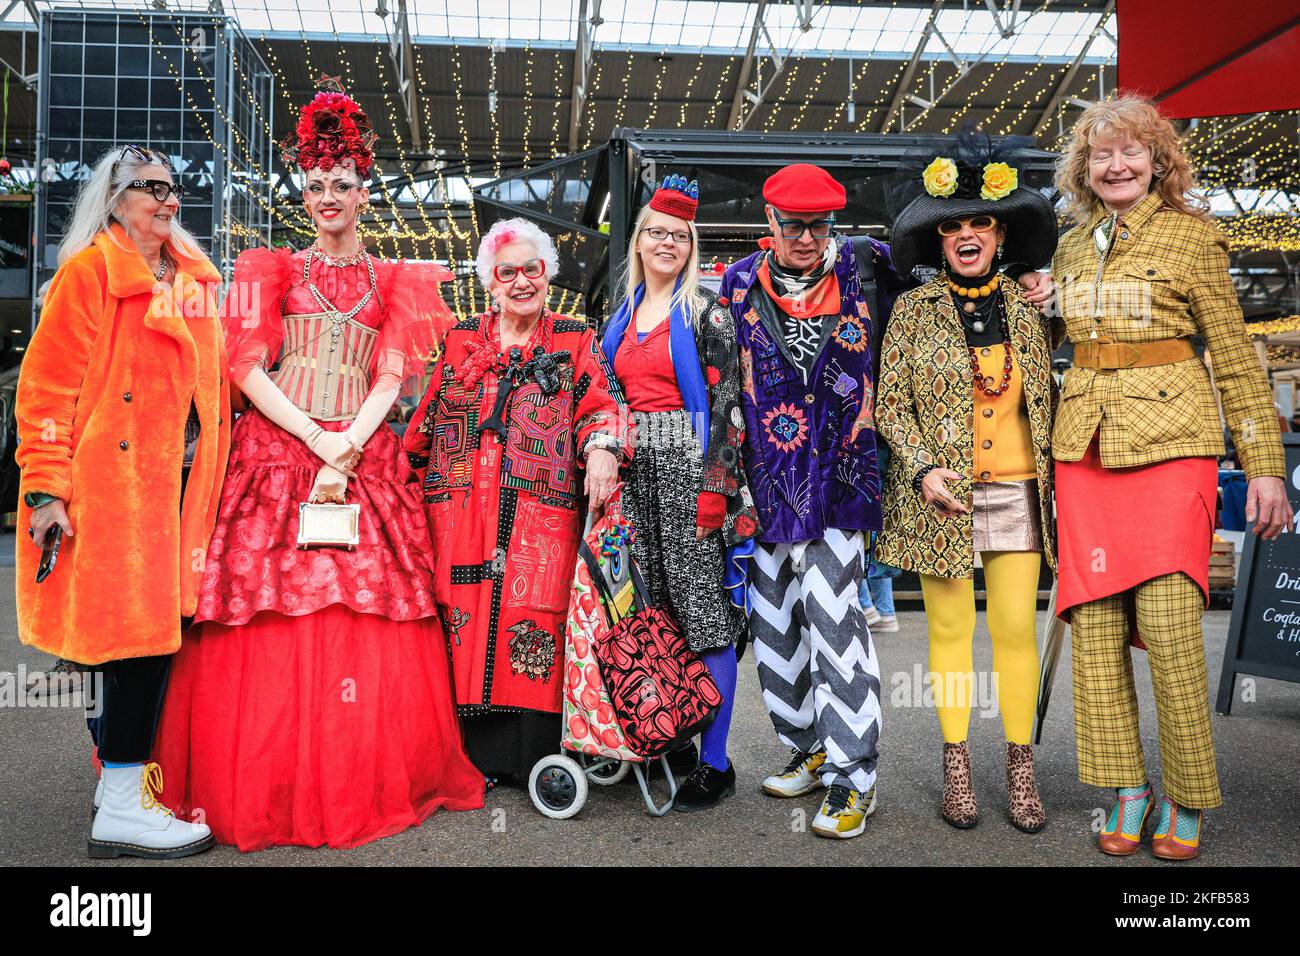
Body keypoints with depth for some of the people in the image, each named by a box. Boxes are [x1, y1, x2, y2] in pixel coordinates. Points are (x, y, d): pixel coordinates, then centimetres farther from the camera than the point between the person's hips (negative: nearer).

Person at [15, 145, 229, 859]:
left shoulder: (191, 279, 17)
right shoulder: (89, 273, -5)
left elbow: (208, 381, 22)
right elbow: (46, 386, -9)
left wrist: (207, 488, 18)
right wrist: (46, 488, -15)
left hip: (178, 484, 7)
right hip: (110, 484, -7)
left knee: (156, 628, 11)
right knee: (133, 631, -8)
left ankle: (125, 774, 25)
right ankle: (120, 811, 0)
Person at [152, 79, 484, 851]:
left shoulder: (392, 283, 15)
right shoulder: (272, 269, 12)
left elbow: (389, 381, 5)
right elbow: (248, 368, 2)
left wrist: (346, 452, -12)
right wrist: (319, 441, -10)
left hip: (365, 459, 1)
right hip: (276, 452, 0)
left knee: (369, 631, -4)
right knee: (270, 626, -6)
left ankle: (372, 783, 7)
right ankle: (268, 792, 4)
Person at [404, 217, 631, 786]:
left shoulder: (576, 341, 12)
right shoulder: (460, 340, 18)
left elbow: (600, 403, 0)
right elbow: (428, 418, 20)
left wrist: (601, 445, -20)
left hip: (540, 507, -2)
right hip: (459, 508, 3)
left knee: (533, 621, -9)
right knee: (461, 619, -1)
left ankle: (533, 753, 1)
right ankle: (473, 753, 9)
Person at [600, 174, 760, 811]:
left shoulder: (706, 310, -1)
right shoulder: (623, 316, 17)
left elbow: (725, 401, -8)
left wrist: (718, 483, -15)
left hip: (689, 464, -6)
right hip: (636, 468, 6)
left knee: (706, 611, -5)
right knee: (654, 609, 9)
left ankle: (714, 761, 2)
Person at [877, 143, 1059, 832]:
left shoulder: (1026, 308, 9)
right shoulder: (913, 309, 2)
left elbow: (1045, 395, 15)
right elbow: (890, 404, 0)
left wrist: (1053, 474, 8)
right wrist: (922, 469, -13)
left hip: (1016, 490, 2)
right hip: (940, 492, -2)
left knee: (1016, 628, 1)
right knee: (950, 627, 5)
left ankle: (1021, 769, 14)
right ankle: (956, 767, 16)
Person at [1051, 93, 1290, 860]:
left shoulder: (1192, 236, 3)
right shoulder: (1072, 248, 15)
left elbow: (1235, 357, 1)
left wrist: (1265, 465, -3)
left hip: (1170, 443, -4)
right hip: (1084, 447, 4)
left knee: (1168, 620, -11)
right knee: (1093, 620, 0)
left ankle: (1187, 799, 7)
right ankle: (1128, 789, 13)